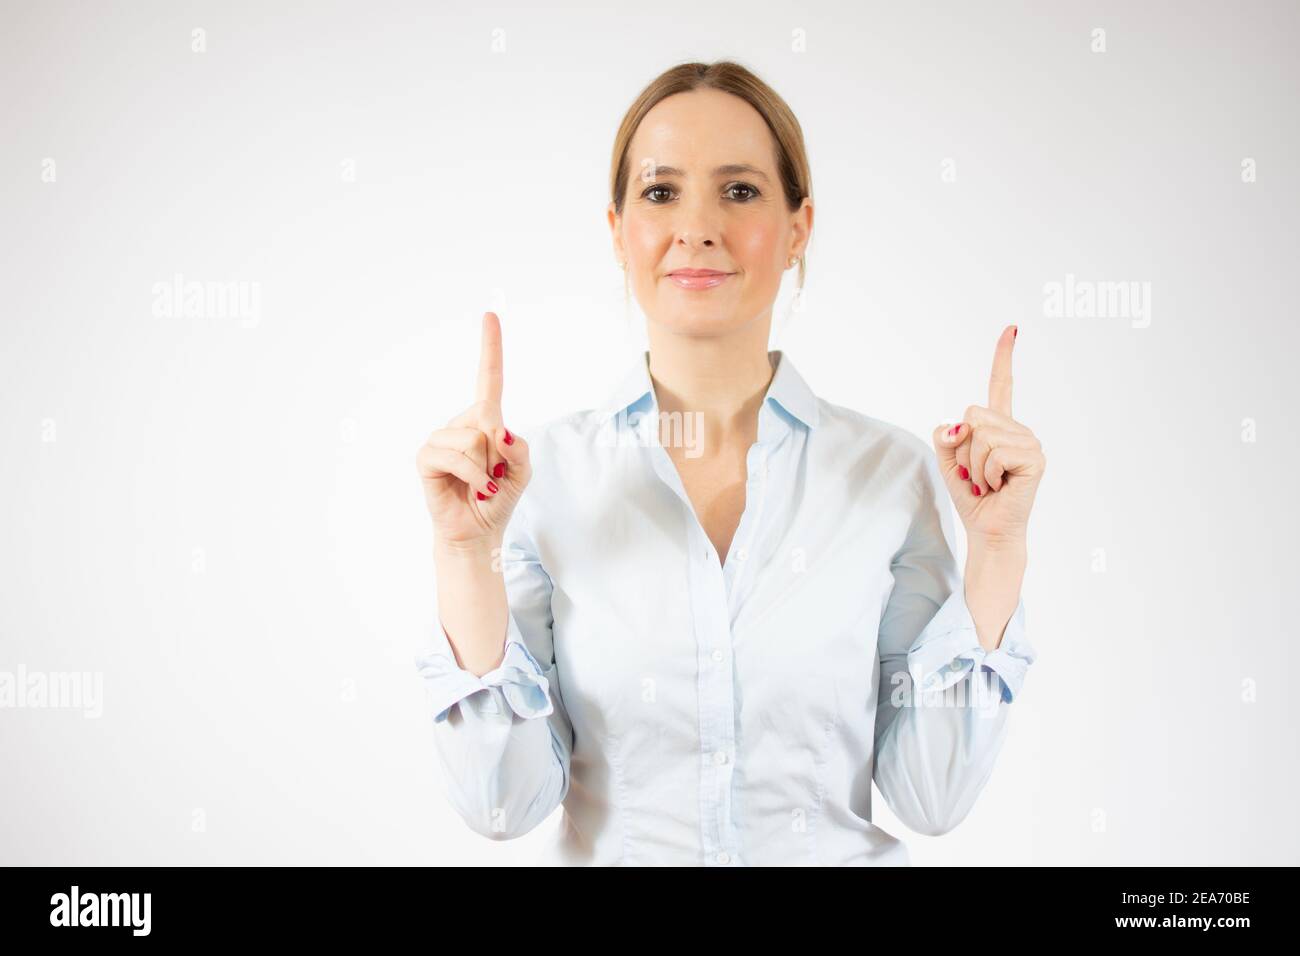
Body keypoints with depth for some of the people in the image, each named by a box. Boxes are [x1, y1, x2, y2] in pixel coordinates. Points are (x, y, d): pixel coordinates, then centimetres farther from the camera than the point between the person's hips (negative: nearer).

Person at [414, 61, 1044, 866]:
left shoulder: (891, 471, -10)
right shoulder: (543, 470, -11)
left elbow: (932, 798, -10)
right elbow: (504, 804, -13)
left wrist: (997, 549, -16)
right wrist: (468, 552, -22)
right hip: (609, 854, 0)